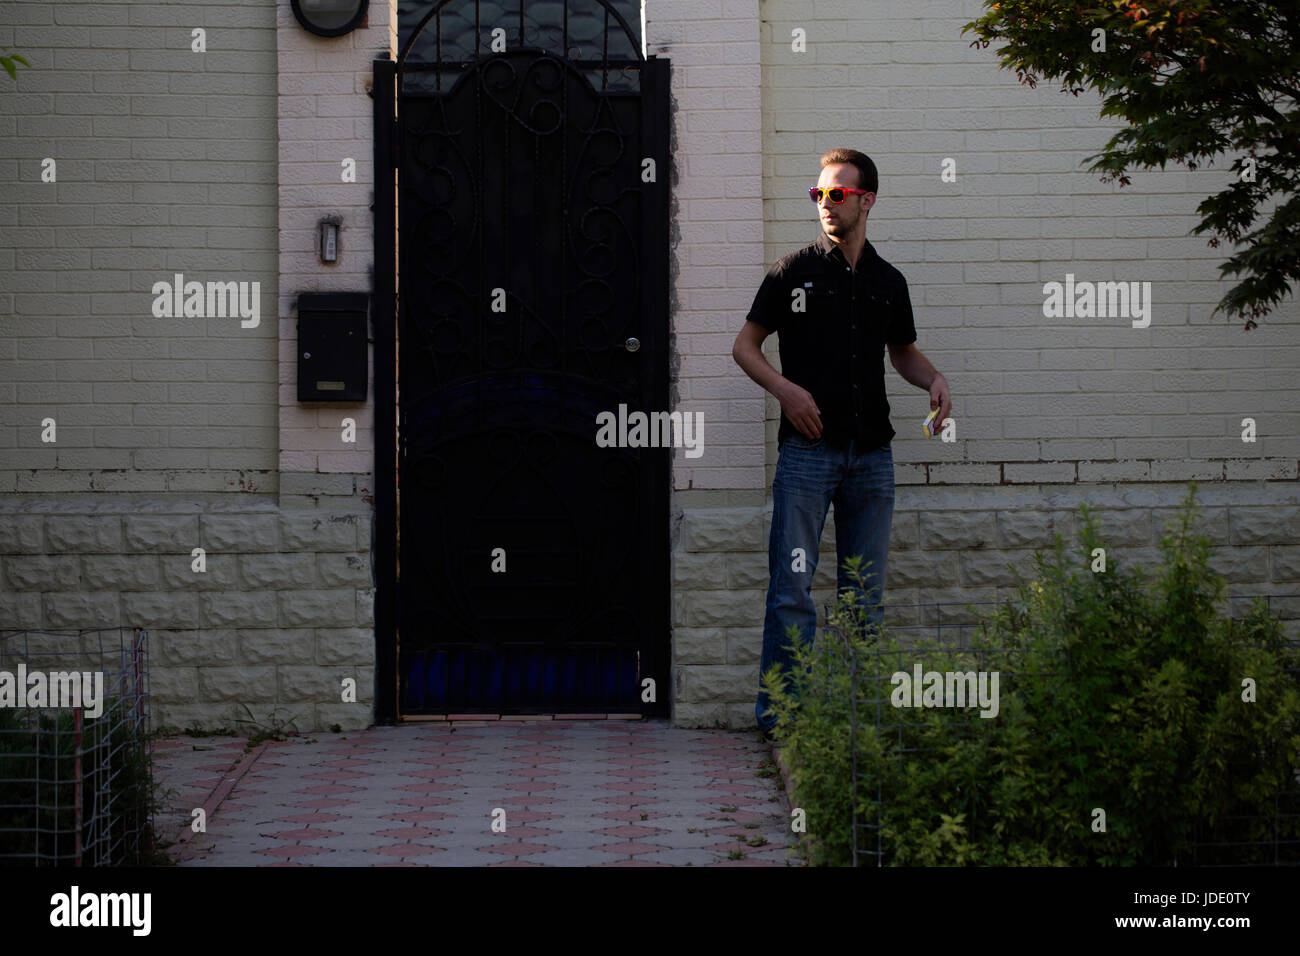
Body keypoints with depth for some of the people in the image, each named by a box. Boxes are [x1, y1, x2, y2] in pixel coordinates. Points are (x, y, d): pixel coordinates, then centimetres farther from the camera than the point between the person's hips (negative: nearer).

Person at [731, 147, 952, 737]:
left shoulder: (888, 282, 13)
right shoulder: (794, 272, 3)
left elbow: (904, 352, 26)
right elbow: (745, 345, 5)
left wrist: (933, 380, 5)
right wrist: (784, 388, -12)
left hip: (871, 453, 4)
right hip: (807, 449, -4)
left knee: (866, 593, 7)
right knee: (792, 587, -7)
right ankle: (779, 714, -2)